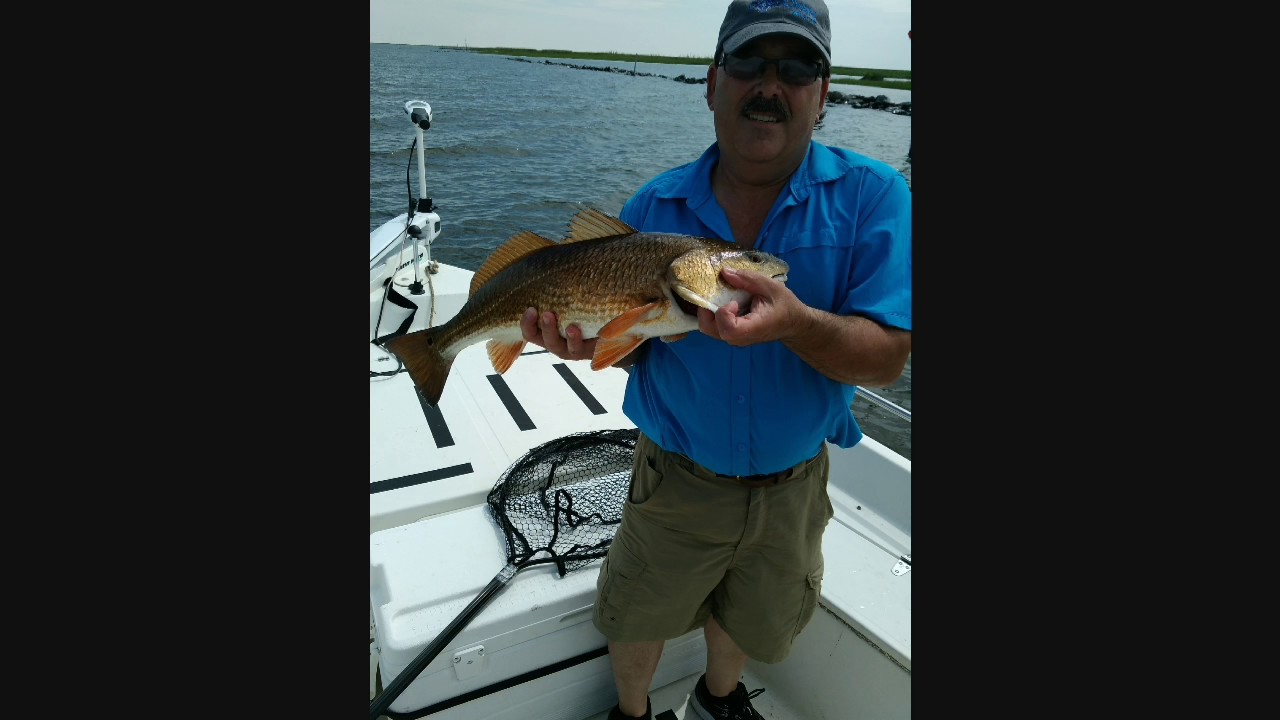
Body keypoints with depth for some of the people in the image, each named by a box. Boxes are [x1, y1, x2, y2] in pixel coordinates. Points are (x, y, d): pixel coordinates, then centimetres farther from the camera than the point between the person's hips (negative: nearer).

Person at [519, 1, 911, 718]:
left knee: (755, 623, 26)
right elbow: (636, 342, -1)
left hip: (794, 487, 1)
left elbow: (886, 359, -20)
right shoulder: (653, 206, -9)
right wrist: (594, 338, -25)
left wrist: (795, 322, -40)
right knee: (639, 618, 20)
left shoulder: (872, 195, -14)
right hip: (677, 478, 0)